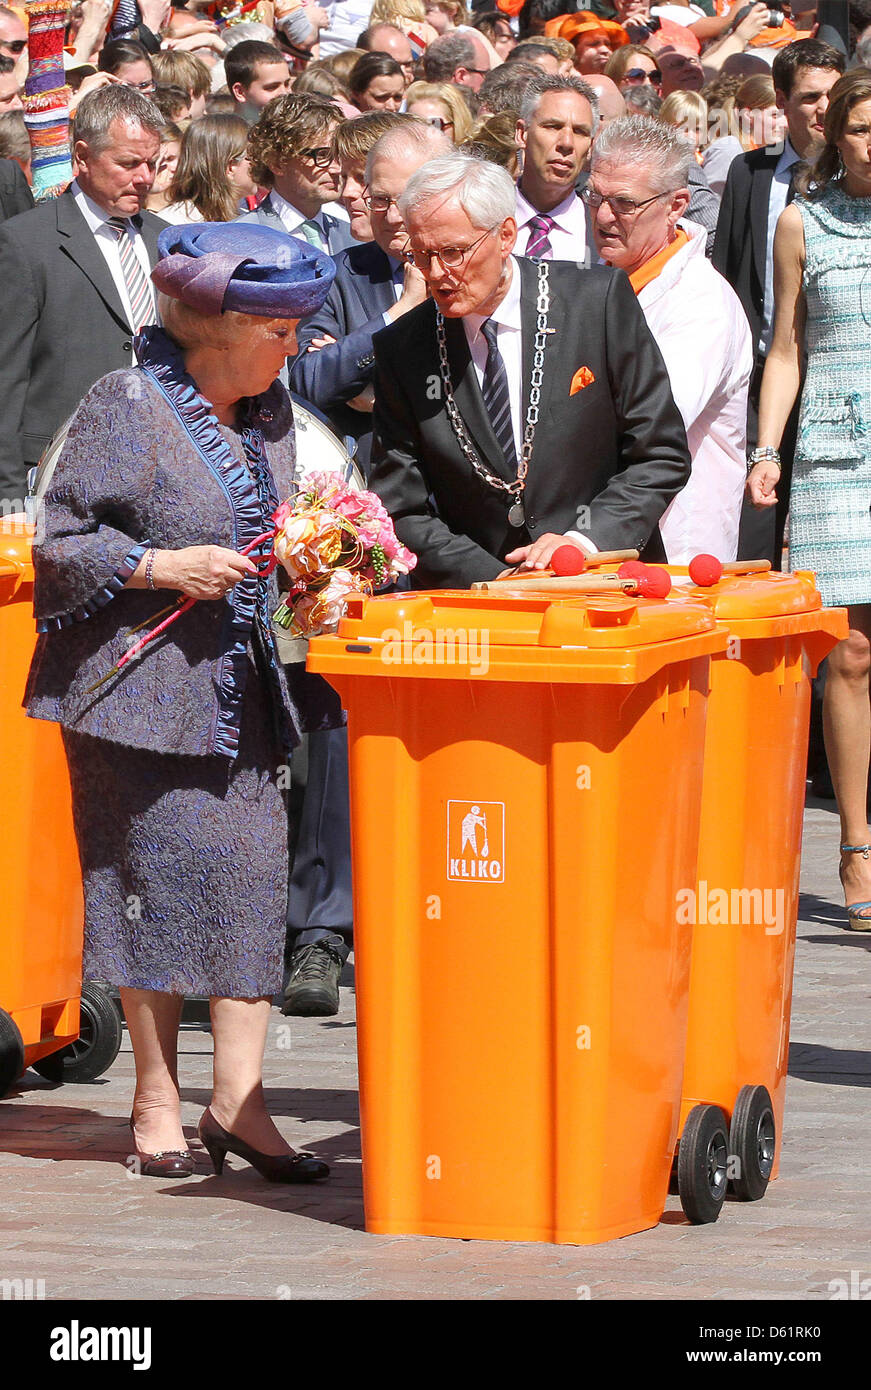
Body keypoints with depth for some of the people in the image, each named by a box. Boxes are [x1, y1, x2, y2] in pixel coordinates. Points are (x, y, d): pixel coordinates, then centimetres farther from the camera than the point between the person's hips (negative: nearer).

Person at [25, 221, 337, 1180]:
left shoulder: (267, 410, 12)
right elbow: (59, 542, -9)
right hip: (141, 686, -6)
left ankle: (237, 1097, 2)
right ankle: (156, 1095, 10)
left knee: (252, 868, -1)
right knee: (158, 868, -2)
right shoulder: (127, 407, -10)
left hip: (239, 687, 6)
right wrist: (164, 568, -18)